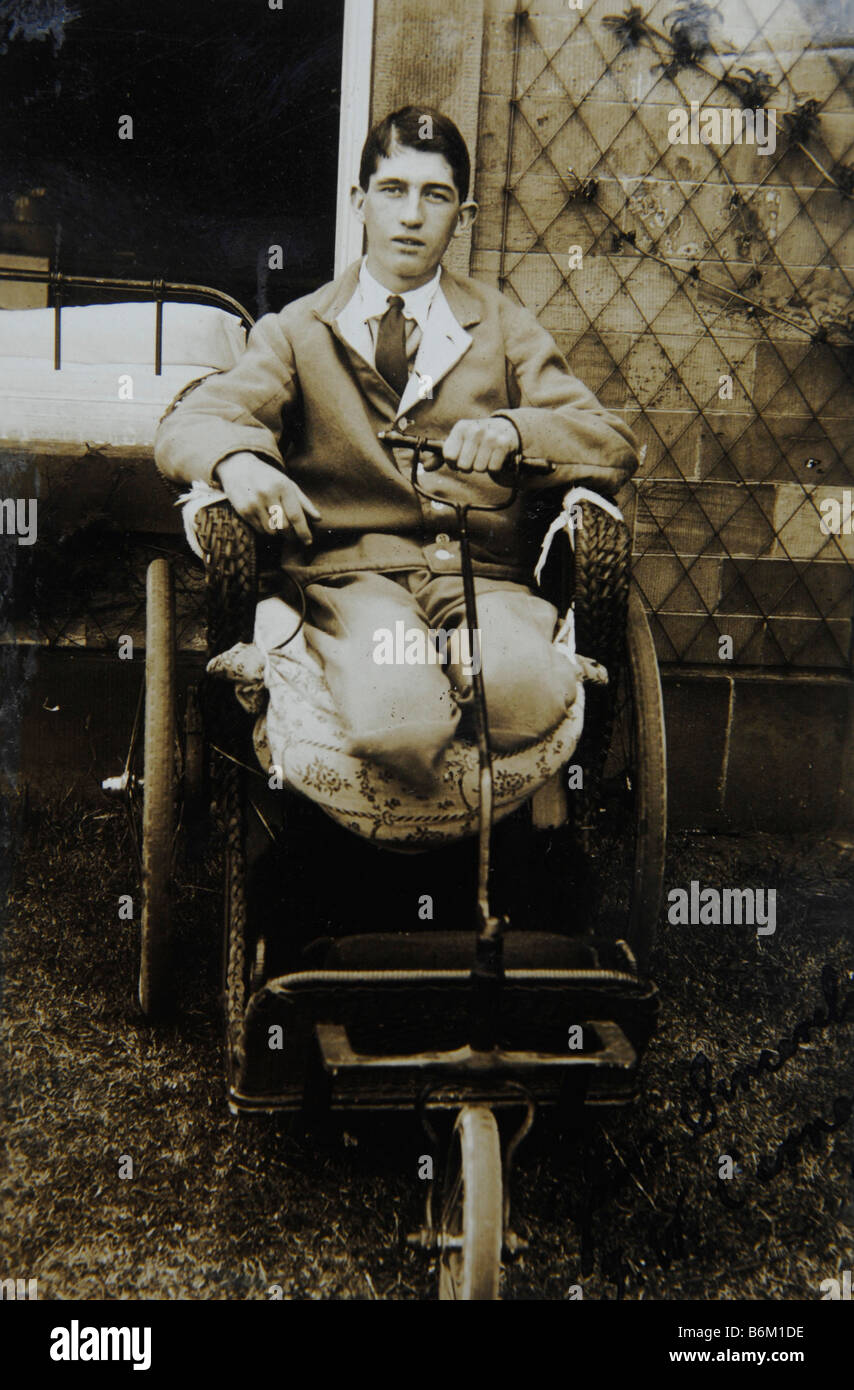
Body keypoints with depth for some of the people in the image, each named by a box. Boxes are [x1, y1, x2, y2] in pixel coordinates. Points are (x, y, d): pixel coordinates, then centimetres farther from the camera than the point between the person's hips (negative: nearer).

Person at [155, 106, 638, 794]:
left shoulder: (505, 328, 21)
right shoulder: (298, 331, 19)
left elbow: (616, 445, 8)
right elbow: (187, 424, 3)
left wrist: (511, 429, -14)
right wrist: (238, 460, -23)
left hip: (483, 576, 1)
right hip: (353, 575, -1)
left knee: (524, 693, -34)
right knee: (398, 712, -35)